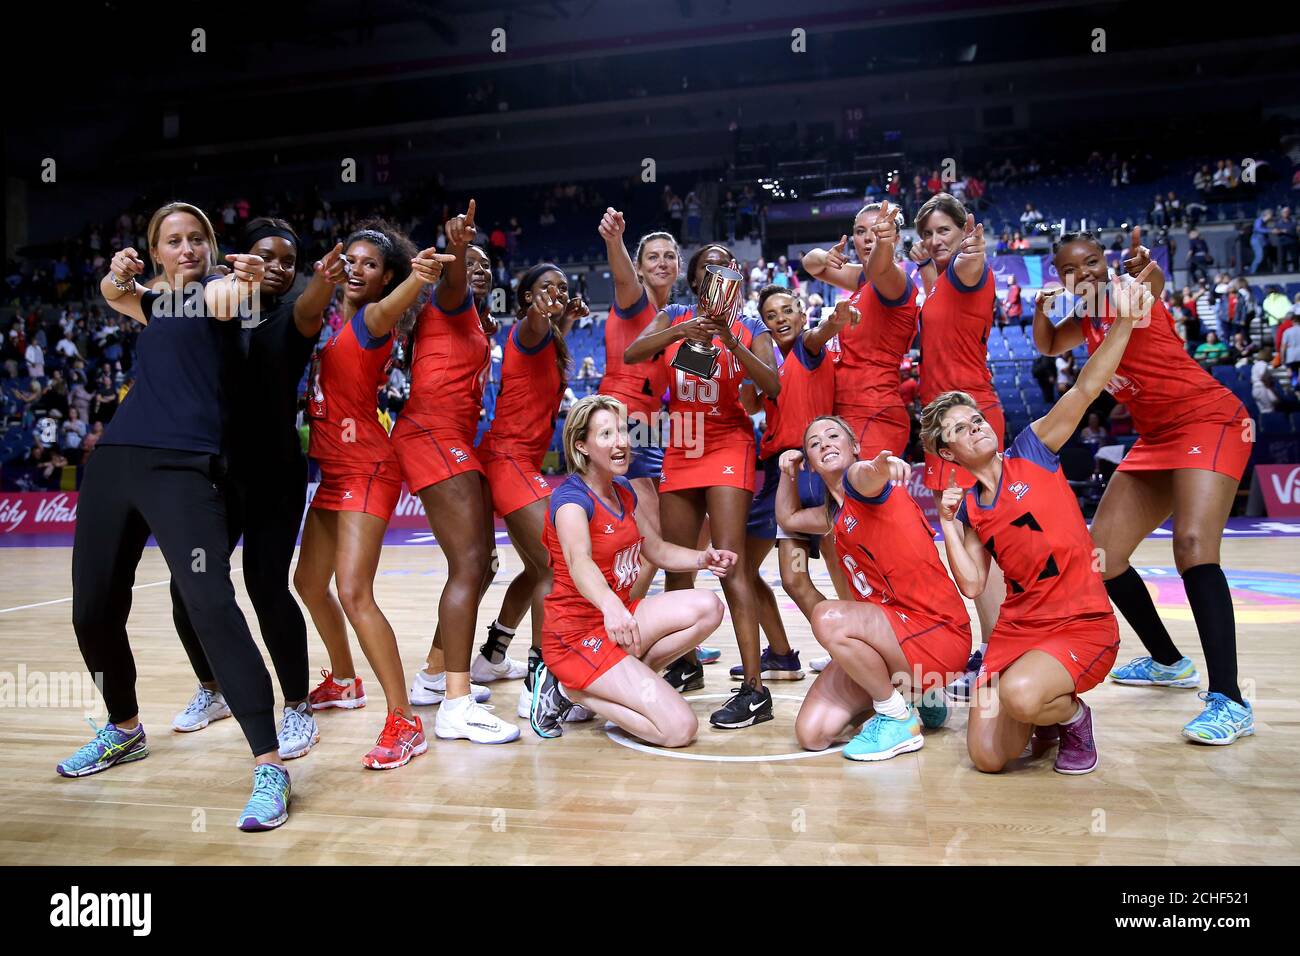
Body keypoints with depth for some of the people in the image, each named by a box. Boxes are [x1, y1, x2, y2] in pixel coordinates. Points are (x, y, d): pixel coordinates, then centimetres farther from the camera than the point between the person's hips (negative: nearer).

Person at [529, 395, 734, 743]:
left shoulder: (623, 489, 8)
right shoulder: (571, 497, -18)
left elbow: (659, 550, 18)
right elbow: (579, 561, -39)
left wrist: (703, 559, -2)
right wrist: (611, 606, -59)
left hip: (616, 618, 8)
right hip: (577, 633, -8)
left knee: (708, 608, -11)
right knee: (680, 728, -17)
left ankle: (626, 679, -2)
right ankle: (570, 689, -1)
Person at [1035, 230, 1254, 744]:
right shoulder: (1088, 320, 10)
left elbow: (1151, 283, -34)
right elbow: (1047, 345, 23)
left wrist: (1146, 274, -56)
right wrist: (1044, 302, 5)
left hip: (1209, 419, -8)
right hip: (1156, 436, 8)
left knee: (1193, 545, -28)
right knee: (1101, 555, 5)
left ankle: (1230, 701, -24)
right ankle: (1169, 662, 24)